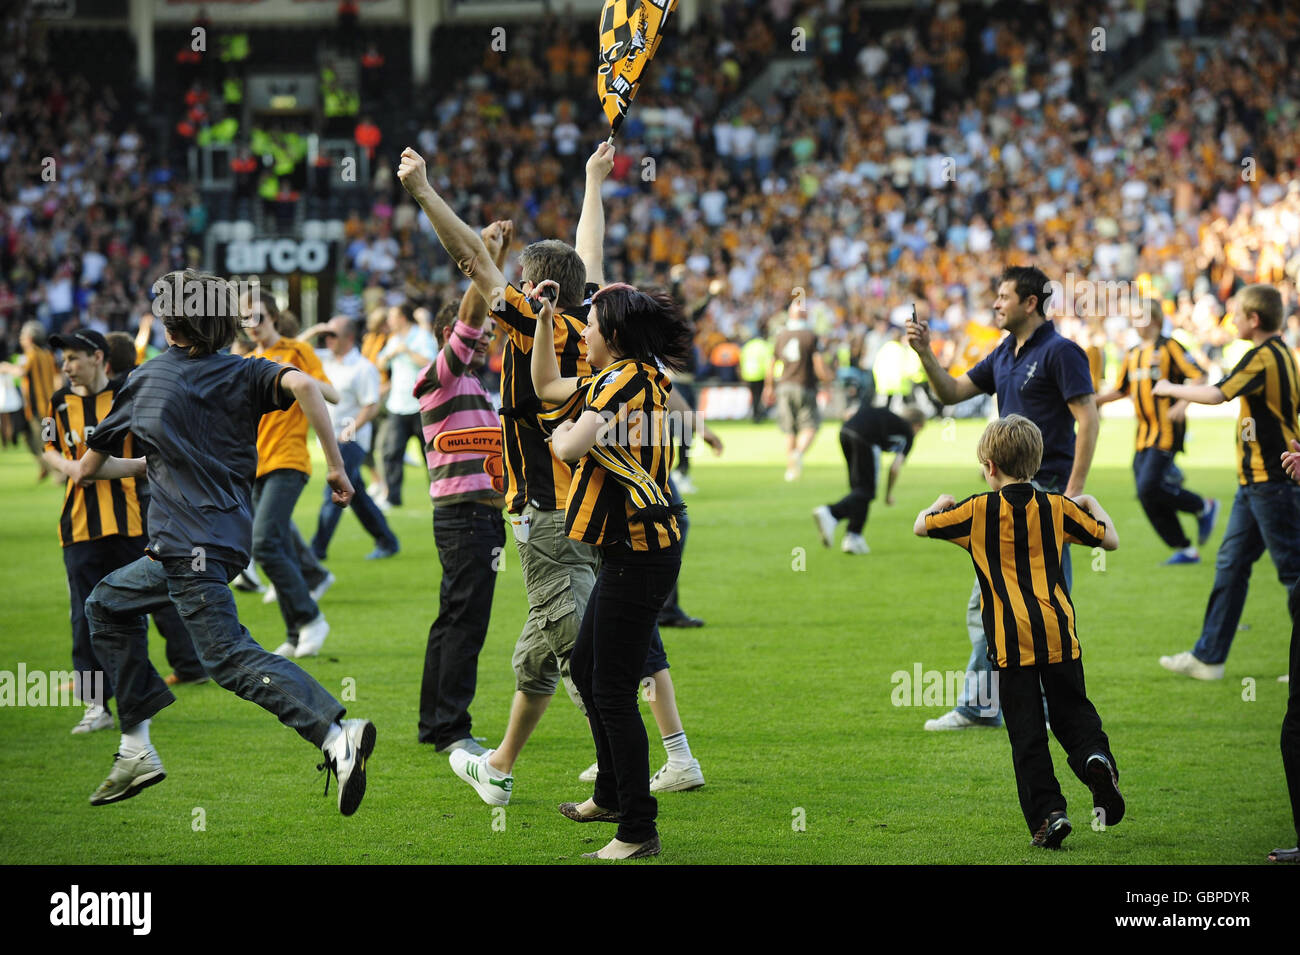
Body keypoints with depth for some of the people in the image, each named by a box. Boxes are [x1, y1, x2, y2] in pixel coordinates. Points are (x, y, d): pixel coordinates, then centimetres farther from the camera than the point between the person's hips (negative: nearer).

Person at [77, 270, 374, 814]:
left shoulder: (144, 381, 7)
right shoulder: (244, 375, 9)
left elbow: (88, 469, 17)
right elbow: (303, 385, -15)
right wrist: (336, 465, -12)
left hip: (191, 544, -6)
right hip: (230, 536, 6)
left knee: (228, 656, -15)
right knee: (106, 604, 22)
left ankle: (336, 733, -36)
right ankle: (136, 750, 20)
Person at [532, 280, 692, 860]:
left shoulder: (626, 380, -15)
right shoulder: (624, 378, 16)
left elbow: (571, 446, -24)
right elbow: (546, 385, 29)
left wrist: (562, 431, -2)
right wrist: (544, 320, 20)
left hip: (638, 553, -11)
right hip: (628, 551, 11)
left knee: (612, 689, -8)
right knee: (586, 666, 24)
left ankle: (638, 831, -6)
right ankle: (612, 795, 37)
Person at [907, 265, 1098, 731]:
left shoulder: (1061, 352, -11)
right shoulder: (1004, 355, 15)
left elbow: (1088, 419, -16)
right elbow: (952, 392, 20)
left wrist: (1073, 492, -21)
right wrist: (925, 352, 3)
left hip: (1045, 492, -9)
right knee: (986, 603, 10)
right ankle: (979, 705, 15)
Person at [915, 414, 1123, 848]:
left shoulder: (978, 510, 1)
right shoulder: (1057, 507, 7)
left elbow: (921, 527, 12)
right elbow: (1110, 539, 15)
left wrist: (939, 504, 32)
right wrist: (1093, 505, 33)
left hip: (1012, 639, -2)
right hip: (1059, 632, 2)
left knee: (1026, 733, 2)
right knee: (1071, 711, 15)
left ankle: (1047, 813, -6)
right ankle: (1095, 755, -17)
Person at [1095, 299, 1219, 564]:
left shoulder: (1168, 348, -6)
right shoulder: (1133, 354, 16)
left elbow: (1199, 376, -11)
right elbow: (1122, 389, 26)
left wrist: (1183, 403, -24)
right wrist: (1097, 400, 10)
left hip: (1166, 431, -8)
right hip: (1144, 433, 8)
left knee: (1150, 488, -17)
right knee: (1147, 496, 4)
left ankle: (1204, 507, 6)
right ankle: (1185, 550, 14)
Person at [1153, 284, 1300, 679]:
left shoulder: (1264, 357, -17)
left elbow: (1217, 394, -24)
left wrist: (1170, 389, -10)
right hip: (1255, 482, 10)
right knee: (1231, 564, 11)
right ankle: (1208, 657, 15)